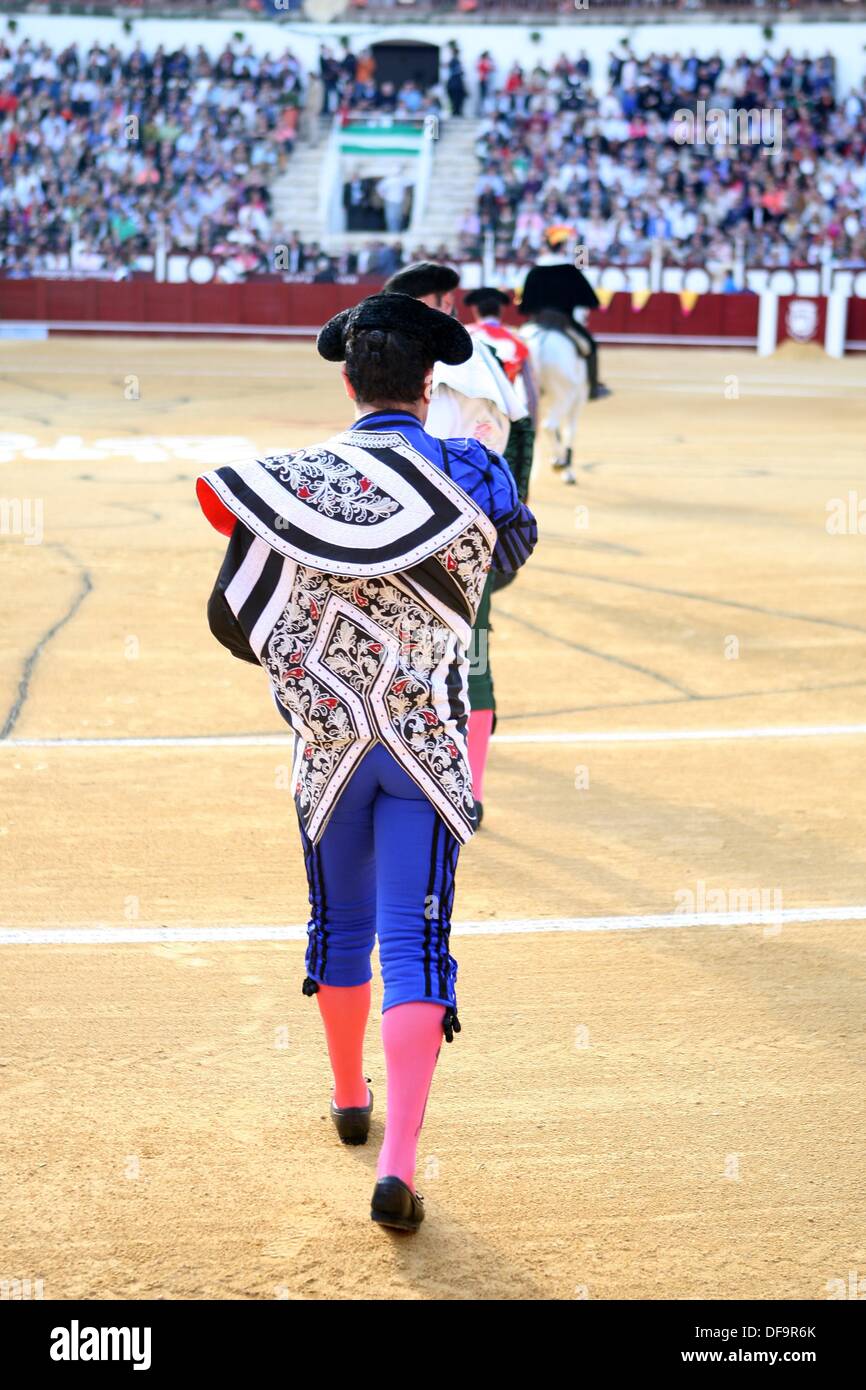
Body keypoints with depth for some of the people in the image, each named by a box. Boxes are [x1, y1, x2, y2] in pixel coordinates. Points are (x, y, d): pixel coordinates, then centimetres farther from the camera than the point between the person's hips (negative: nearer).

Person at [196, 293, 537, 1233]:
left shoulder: (291, 480, -8)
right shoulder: (474, 475, -7)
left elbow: (234, 619, -5)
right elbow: (513, 547, 14)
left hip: (328, 738, 1)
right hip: (429, 739, -1)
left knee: (340, 928, 21)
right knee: (416, 943, -2)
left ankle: (350, 1100, 39)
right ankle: (397, 1164, -13)